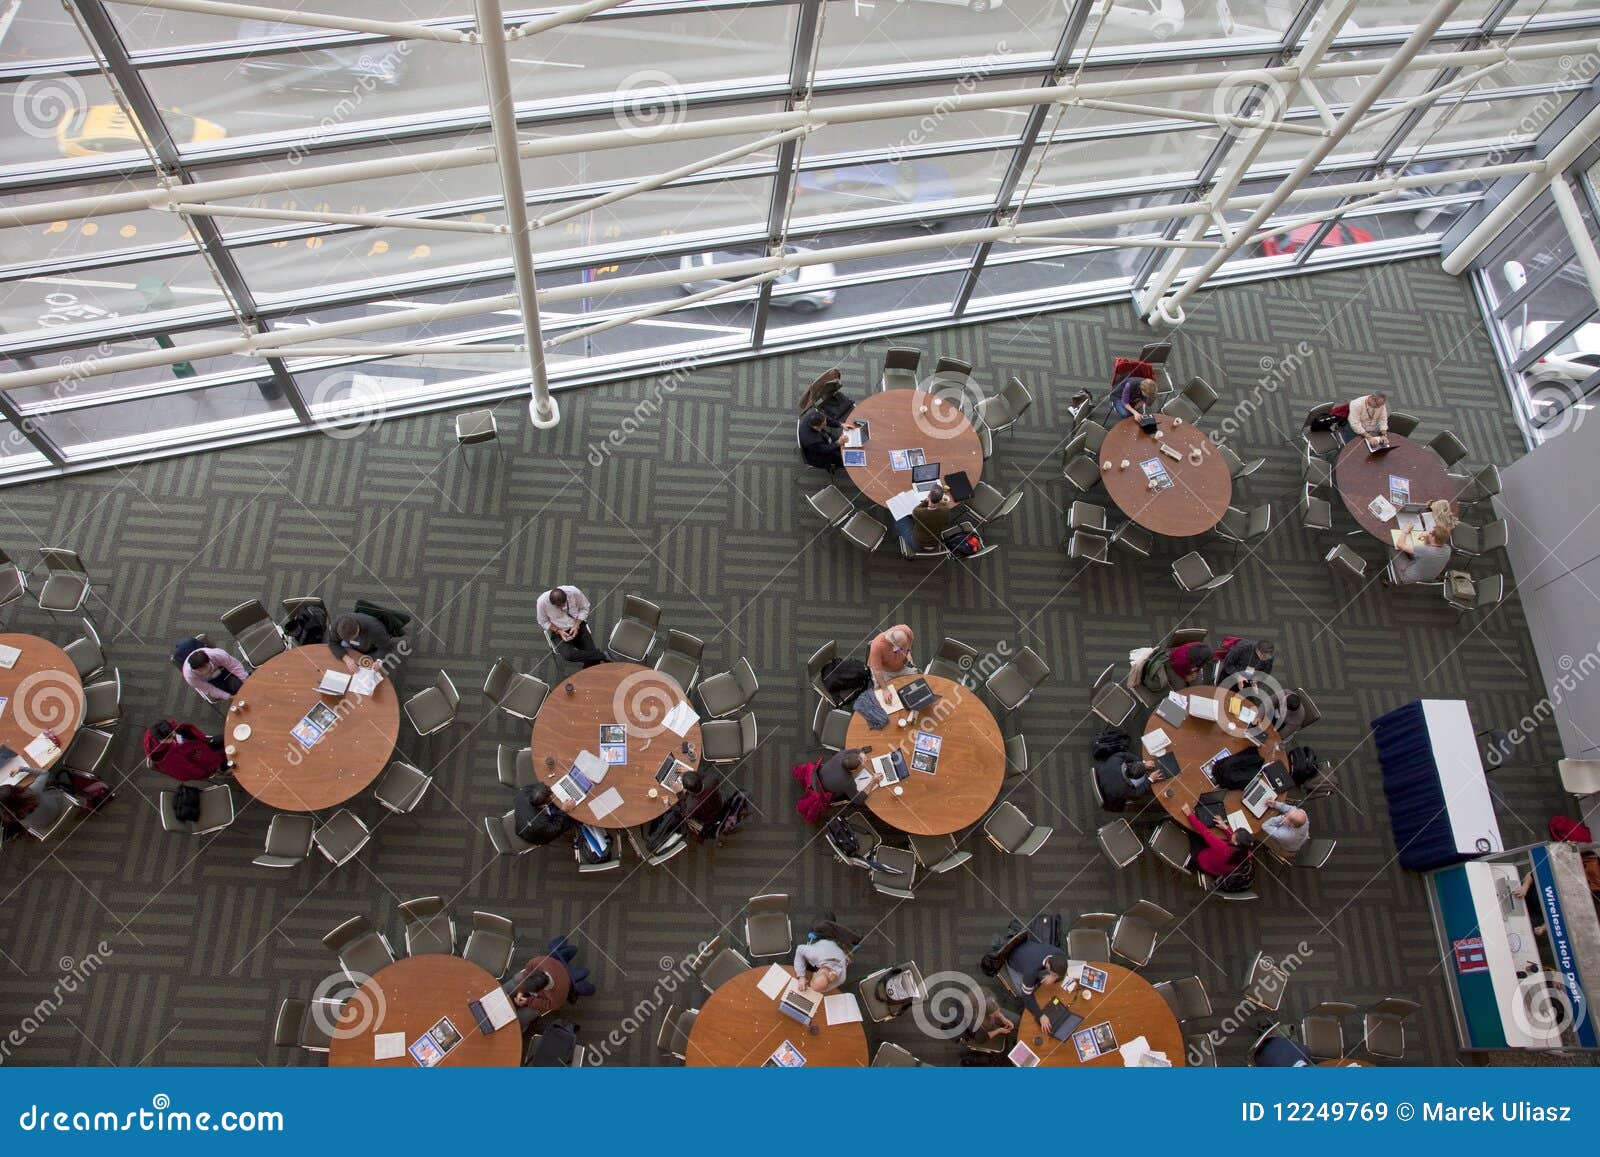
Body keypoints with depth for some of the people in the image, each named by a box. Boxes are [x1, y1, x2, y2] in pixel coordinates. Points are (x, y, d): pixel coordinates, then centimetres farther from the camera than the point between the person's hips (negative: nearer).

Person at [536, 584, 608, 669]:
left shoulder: (574, 592, -21)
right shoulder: (542, 602, -21)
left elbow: (584, 608, -2)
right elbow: (544, 622, -4)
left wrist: (576, 626, -14)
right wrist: (559, 631, -18)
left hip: (578, 627, 1)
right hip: (558, 632, -1)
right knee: (568, 655, -30)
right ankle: (601, 655, -19)